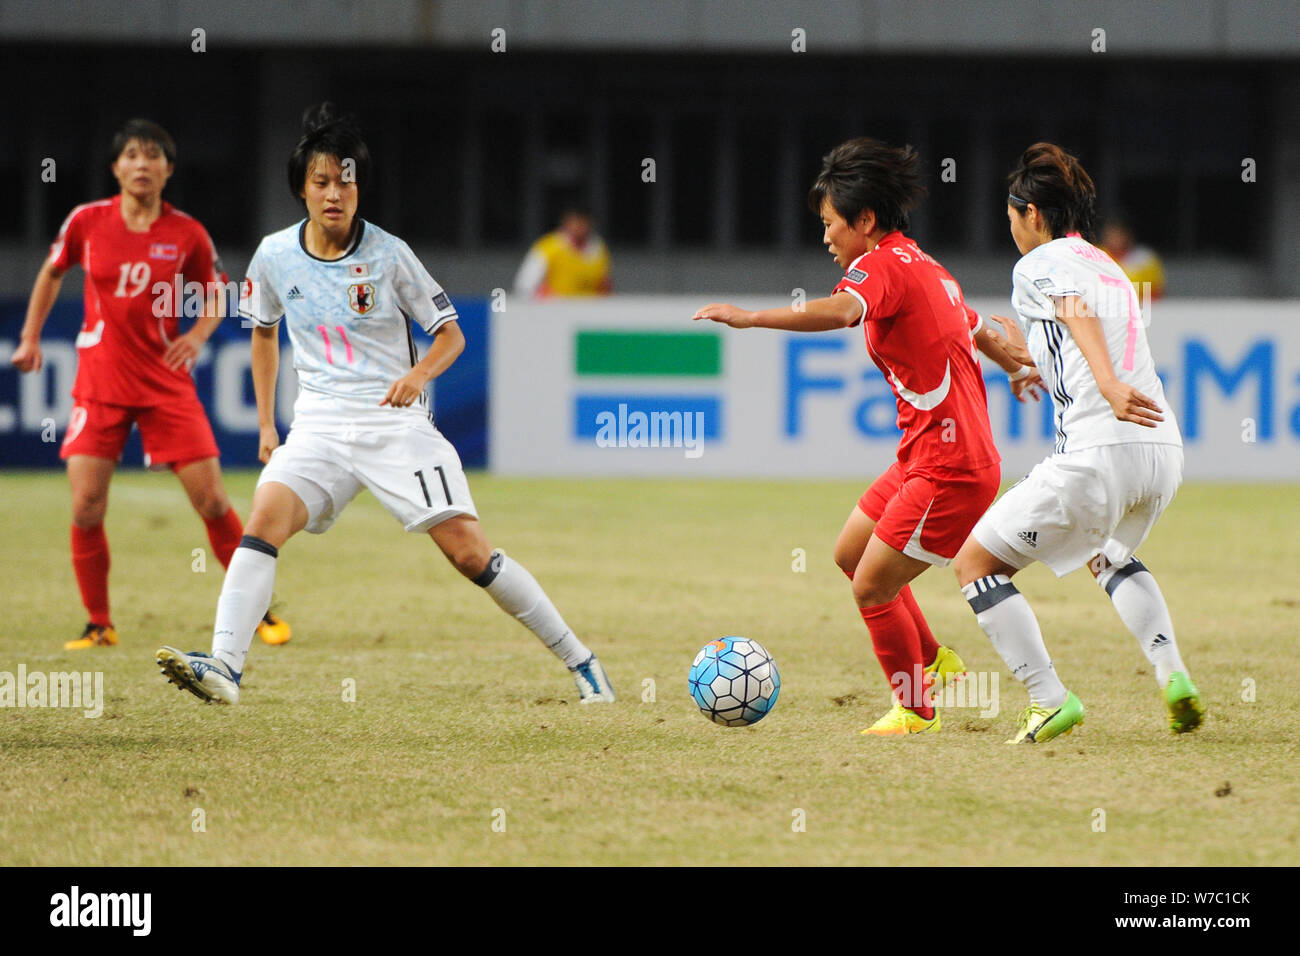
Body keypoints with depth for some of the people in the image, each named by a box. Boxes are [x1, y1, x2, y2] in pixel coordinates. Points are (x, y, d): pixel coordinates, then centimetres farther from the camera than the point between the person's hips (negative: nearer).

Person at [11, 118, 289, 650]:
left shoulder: (187, 235, -5)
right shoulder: (87, 222, -3)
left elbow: (215, 294, 10)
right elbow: (52, 272, 16)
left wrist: (197, 335, -9)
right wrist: (31, 337, 13)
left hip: (166, 383, 0)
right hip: (99, 382, 0)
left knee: (212, 502, -4)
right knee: (86, 511, -8)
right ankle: (99, 625, 9)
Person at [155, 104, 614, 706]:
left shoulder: (388, 255, -5)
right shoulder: (275, 256, 3)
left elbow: (450, 335, 2)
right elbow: (263, 331, 22)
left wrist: (418, 374, -19)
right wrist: (266, 424, 18)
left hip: (396, 423, -2)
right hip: (320, 424, 3)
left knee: (468, 550, -10)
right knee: (266, 516, -24)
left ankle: (580, 662, 2)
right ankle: (224, 667, -31)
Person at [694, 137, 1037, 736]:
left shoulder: (881, 266, -15)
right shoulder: (925, 269, 15)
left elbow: (841, 311, -38)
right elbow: (974, 328, 33)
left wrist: (751, 318, -45)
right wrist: (1016, 369, 52)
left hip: (949, 470, -10)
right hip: (925, 458, 10)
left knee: (872, 588, -3)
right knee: (850, 555, 19)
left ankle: (915, 709, 12)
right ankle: (933, 663, 30)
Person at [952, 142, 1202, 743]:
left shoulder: (1040, 265, 3)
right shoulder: (1109, 267, 27)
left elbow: (1076, 313, -19)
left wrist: (1109, 385, -37)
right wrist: (1034, 356, 53)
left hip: (1098, 452, -8)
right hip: (1164, 451, 8)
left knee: (976, 562, 3)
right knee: (1109, 554, 37)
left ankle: (1050, 701, -7)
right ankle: (1173, 678, 16)